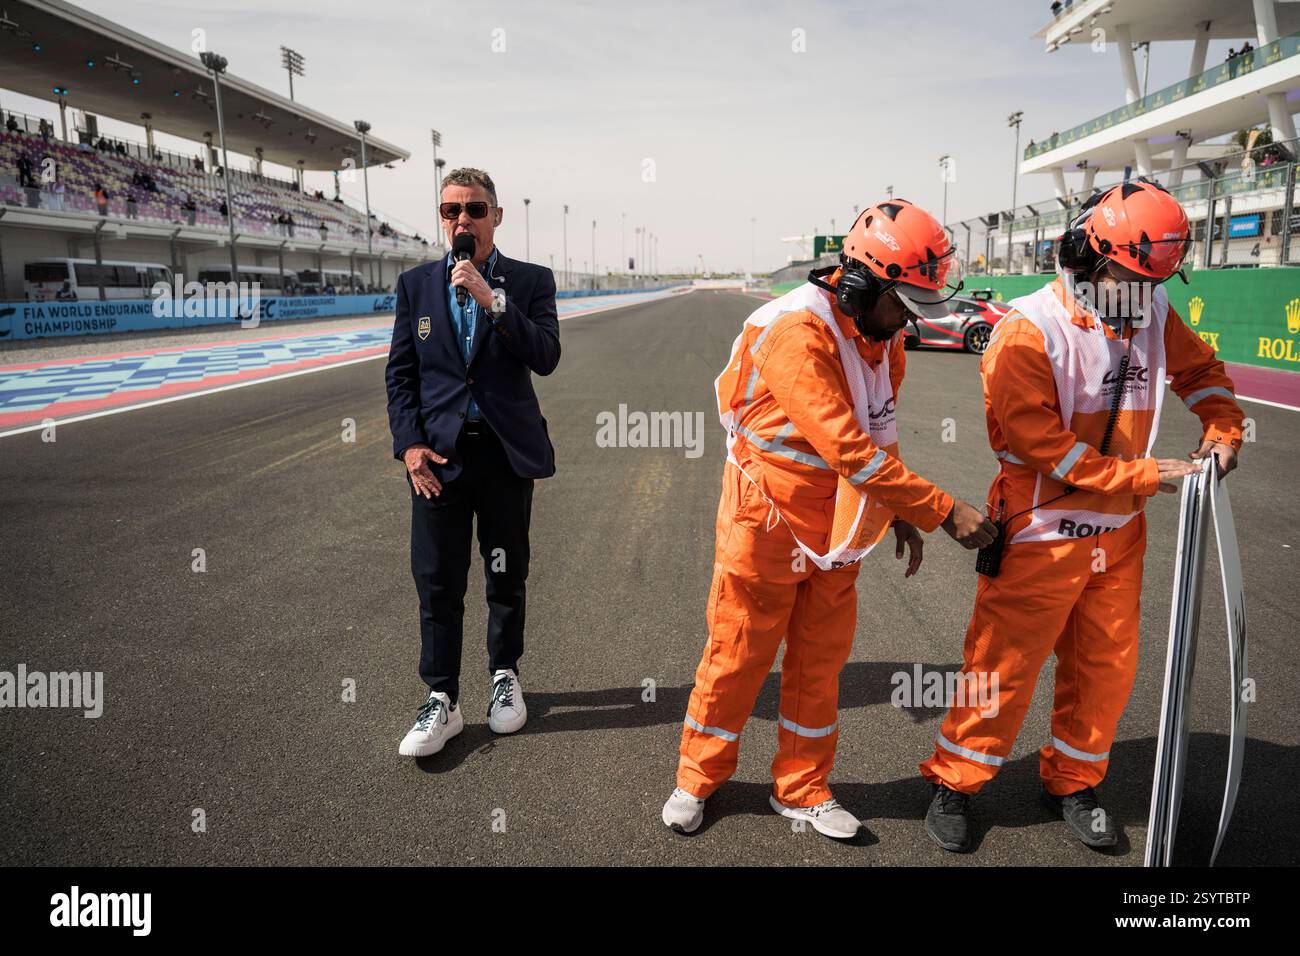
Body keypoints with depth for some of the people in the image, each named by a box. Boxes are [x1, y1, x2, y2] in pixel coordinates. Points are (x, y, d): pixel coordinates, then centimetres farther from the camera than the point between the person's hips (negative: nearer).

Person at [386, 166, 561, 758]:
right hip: (439, 453, 1)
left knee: (507, 576, 12)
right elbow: (400, 372, 6)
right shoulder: (416, 284, 6)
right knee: (437, 583, 3)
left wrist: (492, 299, -21)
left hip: (507, 450, -1)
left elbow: (546, 358, -13)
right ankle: (442, 701, 15)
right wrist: (409, 443, -5)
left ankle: (504, 677, 33)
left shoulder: (531, 281, 0)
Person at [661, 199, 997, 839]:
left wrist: (899, 513, 6)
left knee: (820, 663, 14)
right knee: (736, 660, 7)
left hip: (835, 534, 7)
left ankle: (801, 790, 32)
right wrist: (943, 511, -26)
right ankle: (697, 779, 29)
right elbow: (848, 448, -30)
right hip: (767, 526, -7)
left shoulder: (879, 336, 3)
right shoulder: (797, 332, -25)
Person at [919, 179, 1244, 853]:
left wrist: (1222, 431, 4)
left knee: (1105, 669, 15)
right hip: (1041, 535, -6)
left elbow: (1200, 371, 22)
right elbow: (1042, 445, -22)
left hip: (1118, 533, 7)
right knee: (1004, 668, 2)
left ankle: (1072, 783, 35)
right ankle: (954, 783, 21)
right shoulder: (1028, 331, -18)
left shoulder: (1152, 316, 3)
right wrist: (1146, 476, -21)